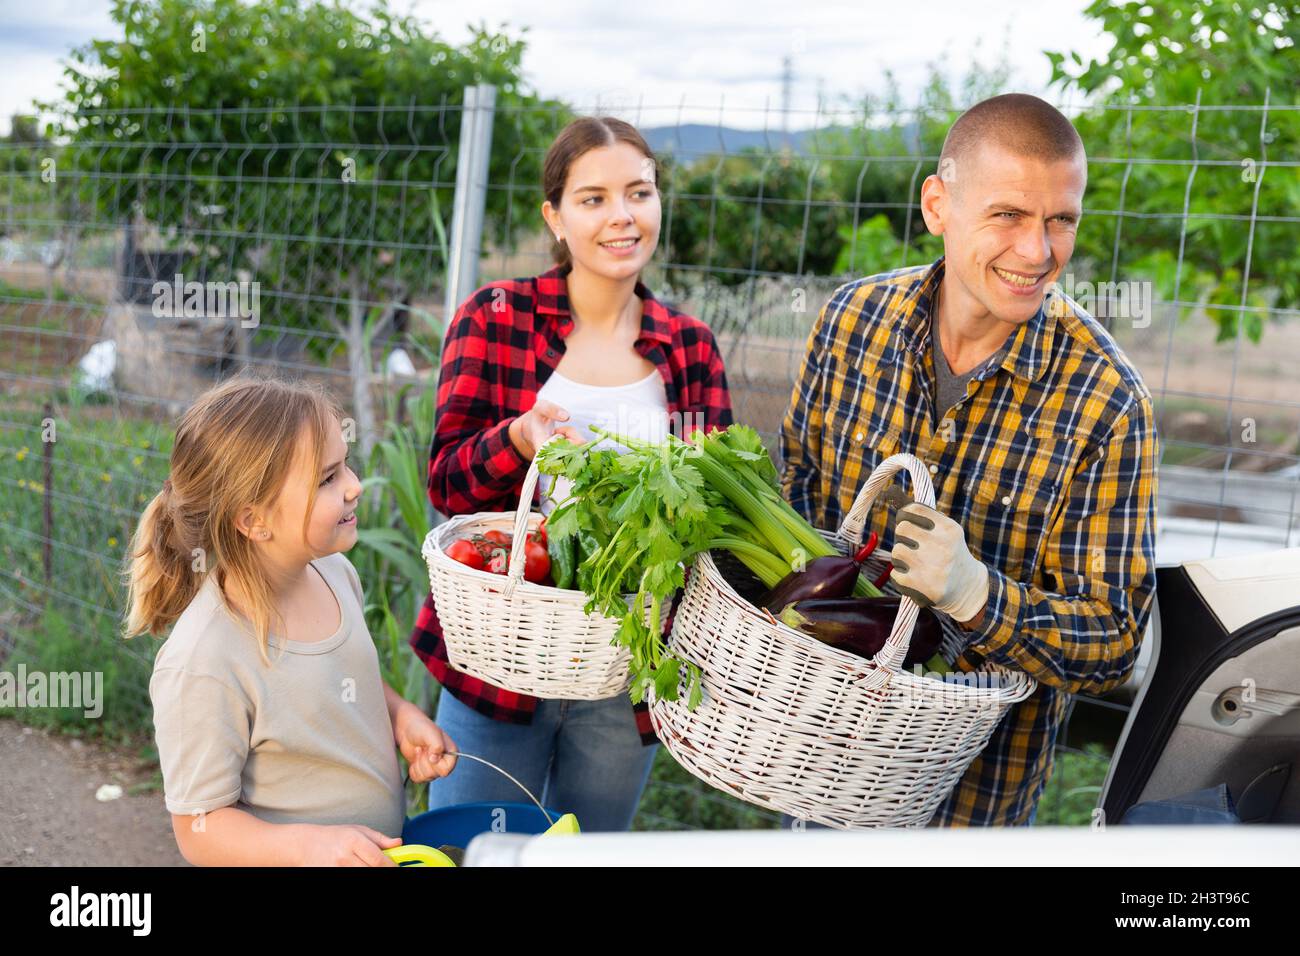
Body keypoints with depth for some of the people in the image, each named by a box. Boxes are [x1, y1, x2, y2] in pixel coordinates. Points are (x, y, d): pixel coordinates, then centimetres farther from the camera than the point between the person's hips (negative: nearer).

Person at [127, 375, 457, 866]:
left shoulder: (335, 571, -9)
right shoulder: (203, 665, -29)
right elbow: (199, 830, -20)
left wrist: (401, 714, -7)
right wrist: (308, 845, -34)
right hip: (292, 860, -6)